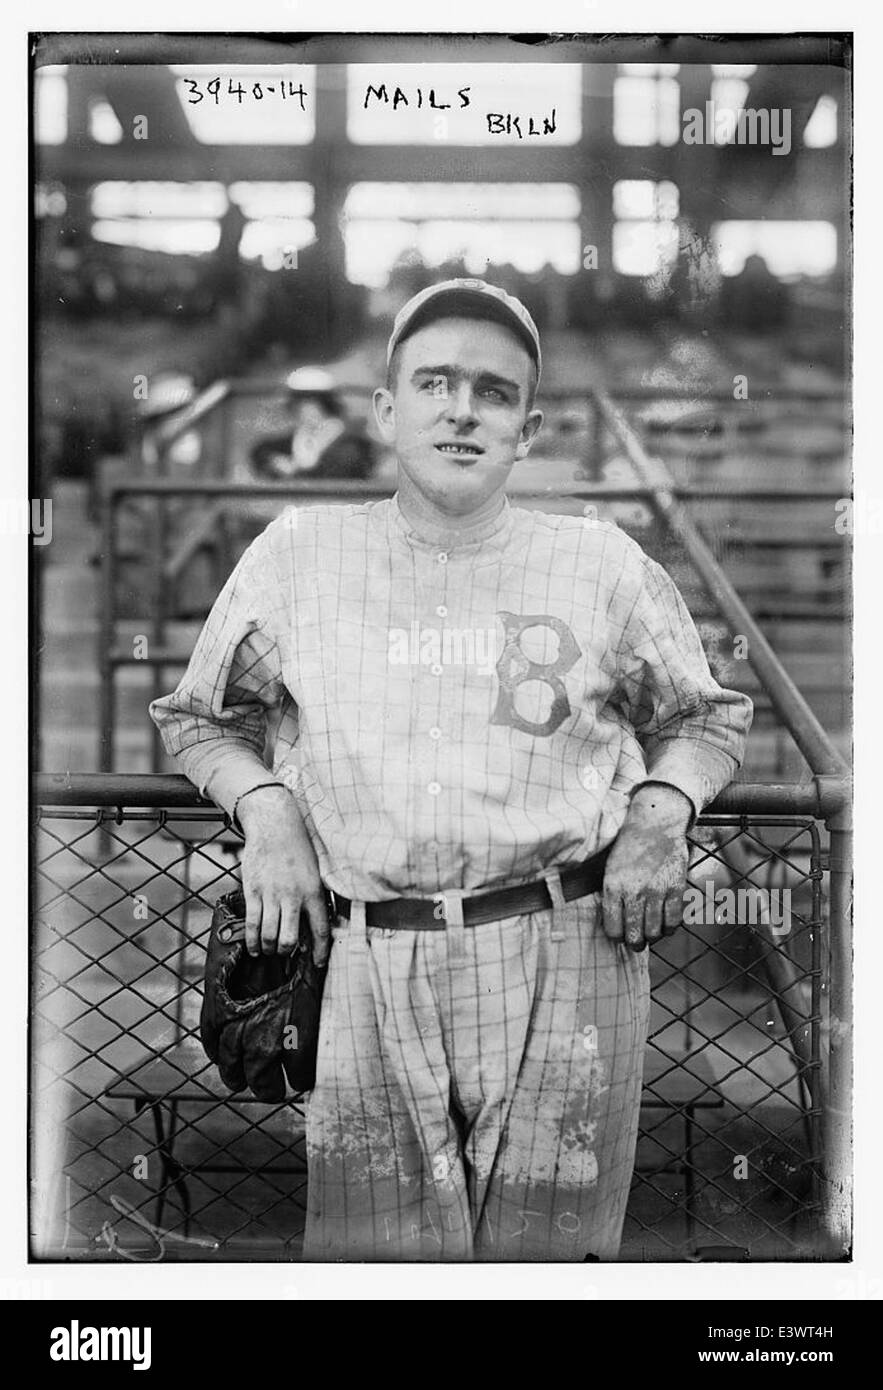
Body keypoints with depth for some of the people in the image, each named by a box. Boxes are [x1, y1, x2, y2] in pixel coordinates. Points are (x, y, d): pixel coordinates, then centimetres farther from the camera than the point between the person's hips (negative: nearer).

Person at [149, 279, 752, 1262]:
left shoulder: (602, 565, 6)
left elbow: (705, 718, 19)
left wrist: (661, 810, -1)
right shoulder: (298, 555, 7)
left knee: (547, 1247, 5)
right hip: (365, 958, 1)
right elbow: (197, 718, 18)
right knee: (369, 1245, 4)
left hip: (563, 957, 0)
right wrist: (264, 808, 0)